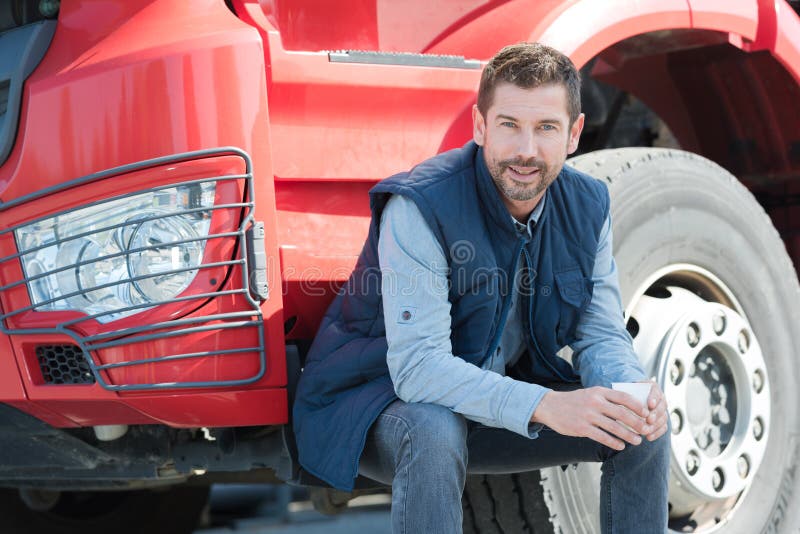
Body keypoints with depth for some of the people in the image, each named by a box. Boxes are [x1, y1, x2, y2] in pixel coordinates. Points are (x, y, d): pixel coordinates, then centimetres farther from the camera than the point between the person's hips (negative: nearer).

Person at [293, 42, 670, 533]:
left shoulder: (588, 207, -6)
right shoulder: (420, 206, -27)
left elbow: (601, 336, -2)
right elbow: (417, 364, -33)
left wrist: (633, 390, -28)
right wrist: (545, 406, -46)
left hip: (501, 396, 6)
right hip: (382, 397, -6)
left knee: (647, 427, -9)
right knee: (434, 433, -39)